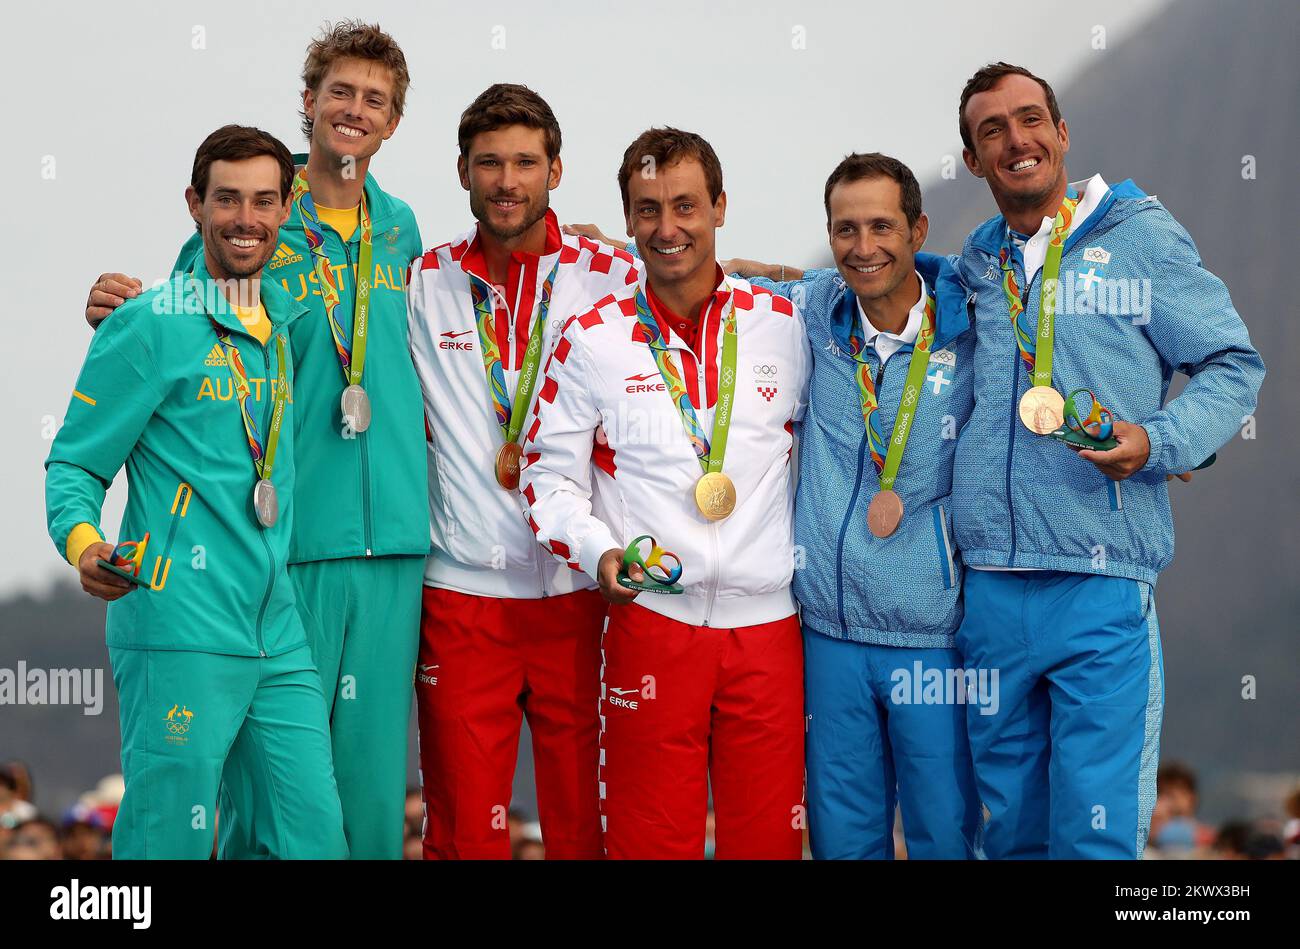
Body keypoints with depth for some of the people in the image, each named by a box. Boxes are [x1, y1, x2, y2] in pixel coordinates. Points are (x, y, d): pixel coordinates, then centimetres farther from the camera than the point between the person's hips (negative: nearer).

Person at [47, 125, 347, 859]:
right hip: (180, 633, -6)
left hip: (278, 634, 6)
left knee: (315, 838, 4)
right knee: (168, 842, -6)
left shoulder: (291, 326, 16)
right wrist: (84, 543, -20)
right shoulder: (149, 325, -2)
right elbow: (74, 463, -3)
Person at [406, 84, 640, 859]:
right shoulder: (424, 284, 7)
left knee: (584, 827, 2)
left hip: (579, 589, -1)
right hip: (461, 589, 1)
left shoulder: (615, 280, 3)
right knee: (463, 831, 2)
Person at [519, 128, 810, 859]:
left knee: (768, 839, 5)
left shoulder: (784, 325, 7)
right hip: (652, 621, -1)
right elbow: (550, 471, 5)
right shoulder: (593, 339, 3)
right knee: (650, 840, 0)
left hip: (769, 624, 1)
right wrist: (597, 552, -11)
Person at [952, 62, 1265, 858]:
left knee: (1096, 833, -7)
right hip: (988, 588, 5)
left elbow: (1233, 365, 2)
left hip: (1103, 588, -4)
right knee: (1011, 828, 11)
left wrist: (1159, 443, -13)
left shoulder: (1140, 235, 2)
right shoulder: (975, 267, 15)